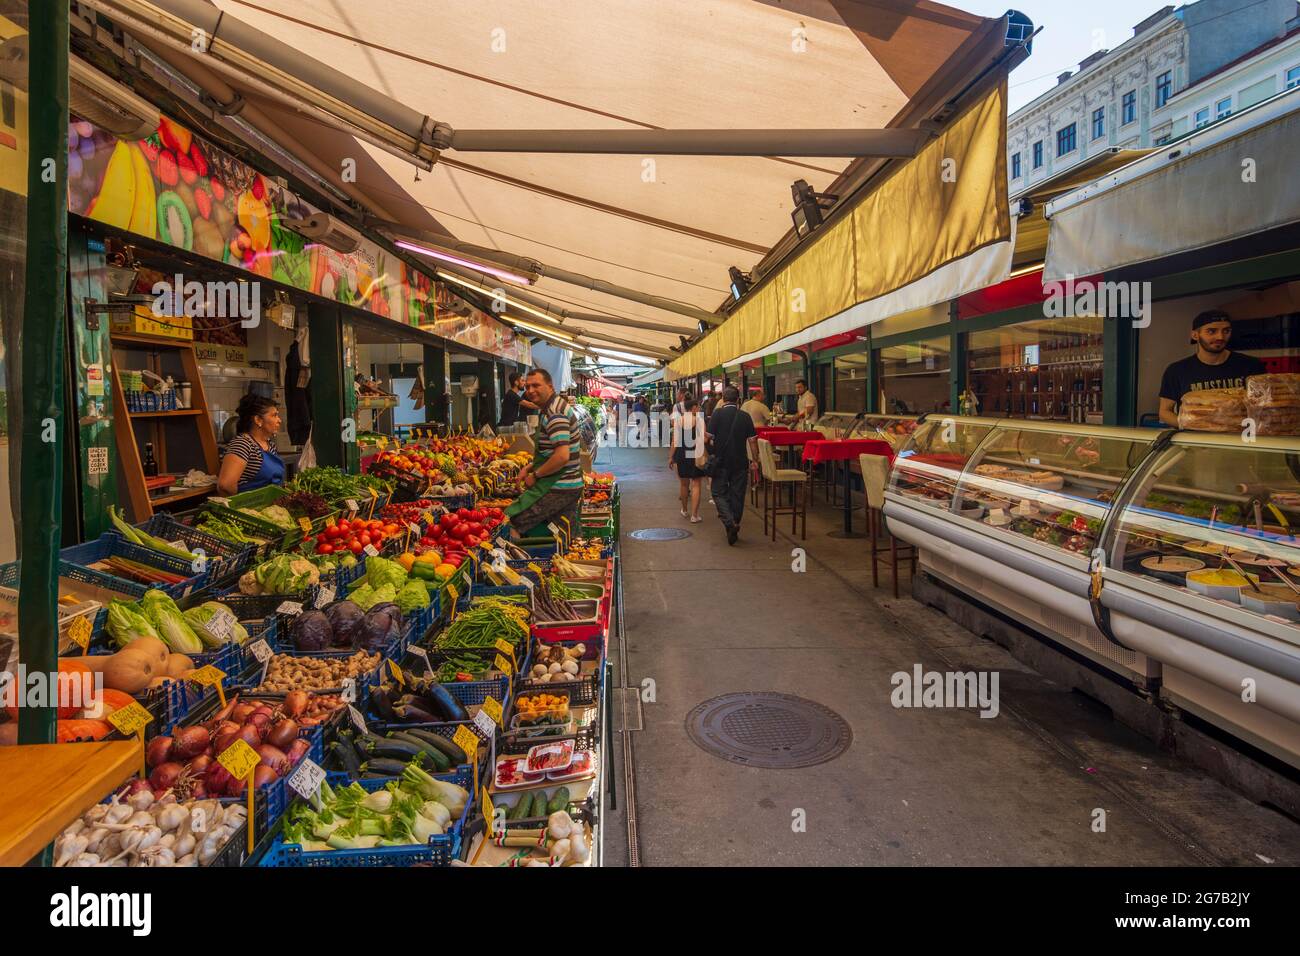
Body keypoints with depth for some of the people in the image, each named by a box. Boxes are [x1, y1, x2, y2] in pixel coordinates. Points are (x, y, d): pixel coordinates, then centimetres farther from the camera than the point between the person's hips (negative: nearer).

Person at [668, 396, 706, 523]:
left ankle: (685, 511, 36)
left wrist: (671, 457, 6)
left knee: (684, 484, 19)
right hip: (696, 456, -3)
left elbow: (675, 441, 0)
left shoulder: (678, 421, 0)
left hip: (682, 456, 3)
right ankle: (694, 515, -4)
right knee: (696, 485, 1)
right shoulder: (699, 420, -8)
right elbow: (703, 439, -12)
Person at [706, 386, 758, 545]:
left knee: (719, 493, 7)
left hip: (721, 461, -2)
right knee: (737, 495, 11)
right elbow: (752, 440, 0)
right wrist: (755, 460, 9)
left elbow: (709, 437, -9)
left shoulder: (717, 414, -6)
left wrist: (711, 453, 6)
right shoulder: (745, 416, 0)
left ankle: (729, 522, -14)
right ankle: (735, 526, 17)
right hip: (740, 462, 2)